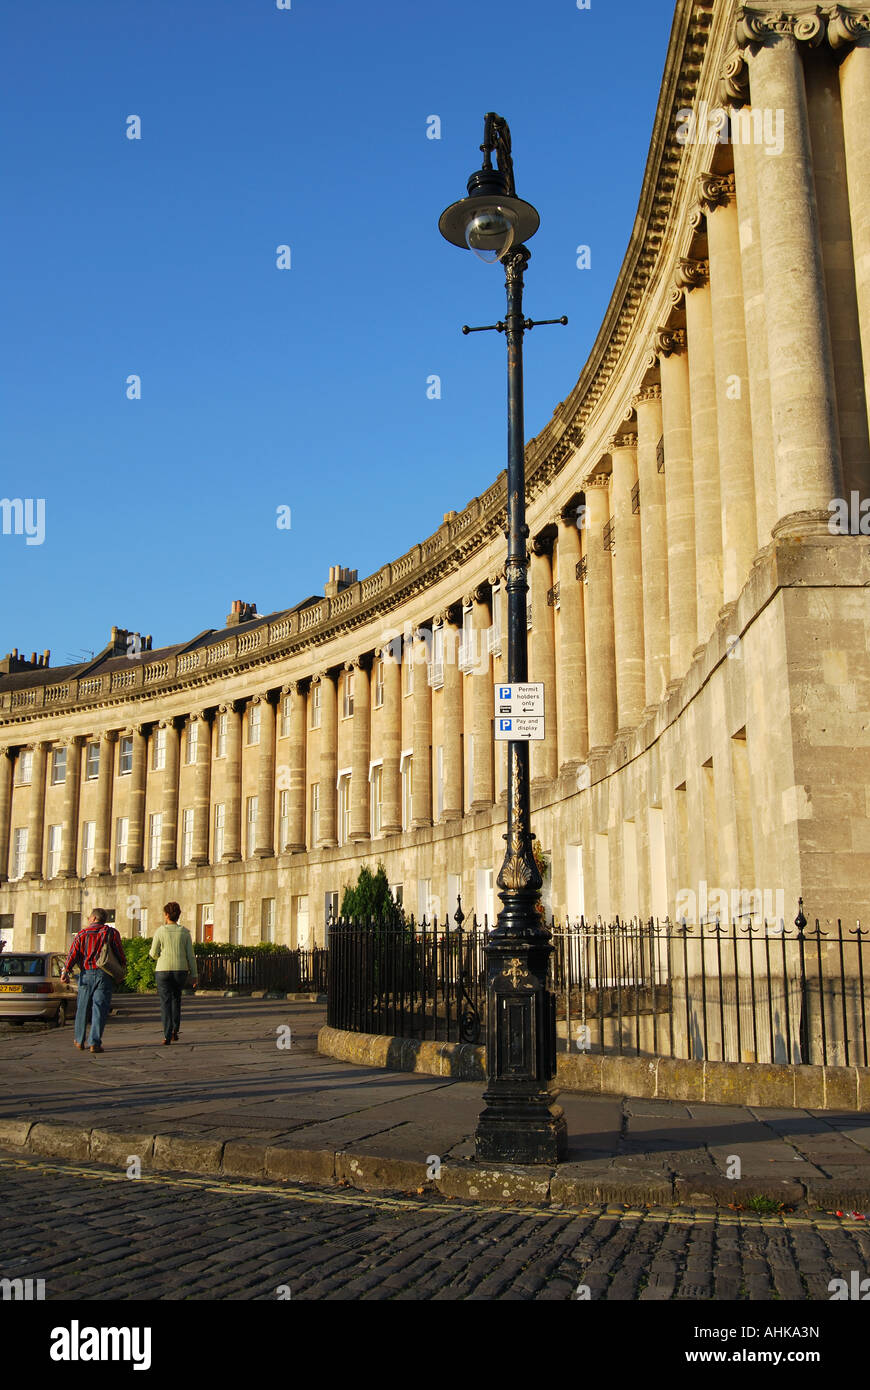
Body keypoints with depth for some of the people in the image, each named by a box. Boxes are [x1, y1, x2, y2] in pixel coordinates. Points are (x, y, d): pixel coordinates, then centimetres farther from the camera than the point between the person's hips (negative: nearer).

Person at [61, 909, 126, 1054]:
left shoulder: (82, 934, 4)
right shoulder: (111, 933, 2)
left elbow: (73, 954, -2)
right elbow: (120, 954, 2)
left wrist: (65, 971, -2)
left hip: (86, 974, 1)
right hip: (104, 976, -1)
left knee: (82, 1008, 13)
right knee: (100, 1009, -2)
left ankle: (79, 1041, 24)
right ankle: (95, 1042, -10)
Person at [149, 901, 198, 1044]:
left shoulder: (160, 931, -6)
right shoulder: (184, 932, 0)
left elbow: (154, 954, -3)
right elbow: (190, 955, -1)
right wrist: (194, 974, 4)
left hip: (163, 971, -2)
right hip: (181, 971, 2)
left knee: (166, 1002, 3)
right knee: (176, 999, 22)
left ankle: (167, 1036, -5)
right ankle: (175, 1030, 13)